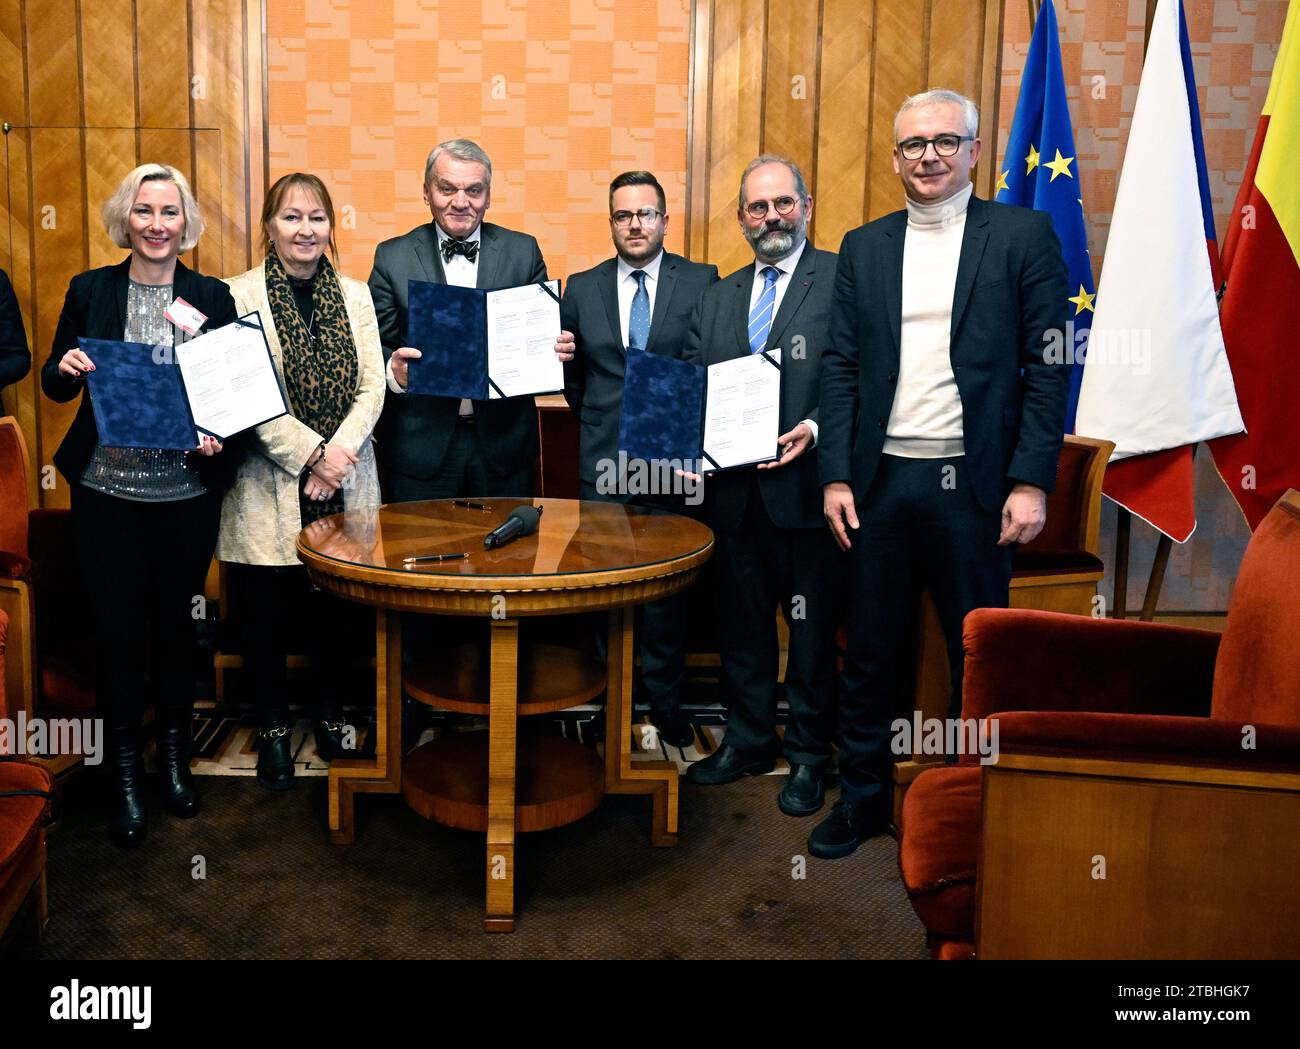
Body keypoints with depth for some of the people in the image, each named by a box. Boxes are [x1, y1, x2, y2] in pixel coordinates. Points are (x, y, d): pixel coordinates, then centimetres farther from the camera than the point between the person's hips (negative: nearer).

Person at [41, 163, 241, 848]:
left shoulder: (213, 297, 3)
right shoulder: (89, 290, 5)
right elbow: (54, 385, 8)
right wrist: (65, 368, -14)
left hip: (186, 489, 0)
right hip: (106, 488, 0)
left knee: (177, 620, 11)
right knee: (117, 624, 3)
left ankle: (174, 758, 31)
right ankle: (125, 775, 20)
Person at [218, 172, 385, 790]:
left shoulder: (355, 295, 9)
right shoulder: (240, 295, -1)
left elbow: (372, 388, 2)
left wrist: (338, 453, -12)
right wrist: (310, 453, -16)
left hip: (345, 484, 3)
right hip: (270, 486, -2)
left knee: (339, 604, 8)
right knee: (268, 612, 4)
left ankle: (329, 711, 29)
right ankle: (274, 727, 23)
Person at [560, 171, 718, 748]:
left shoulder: (702, 282, 2)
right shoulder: (581, 288, 9)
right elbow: (571, 371, 15)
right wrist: (597, 419, 2)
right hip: (603, 461, 2)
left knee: (667, 581, 6)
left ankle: (664, 700, 19)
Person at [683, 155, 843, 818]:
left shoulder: (842, 281, -3)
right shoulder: (717, 298, 15)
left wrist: (816, 428, -22)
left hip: (805, 488, -5)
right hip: (734, 491, 5)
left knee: (811, 630, 6)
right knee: (742, 623, 16)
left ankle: (809, 756, 22)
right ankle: (748, 740, 33)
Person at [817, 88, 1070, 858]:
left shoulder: (1023, 235, 1)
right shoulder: (864, 247, 10)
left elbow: (1048, 367, -3)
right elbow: (841, 369, 8)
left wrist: (1032, 481, -10)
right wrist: (837, 476, 0)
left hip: (974, 483, -2)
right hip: (880, 481, 3)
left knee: (980, 657, 8)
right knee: (870, 655, 10)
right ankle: (862, 798, 26)